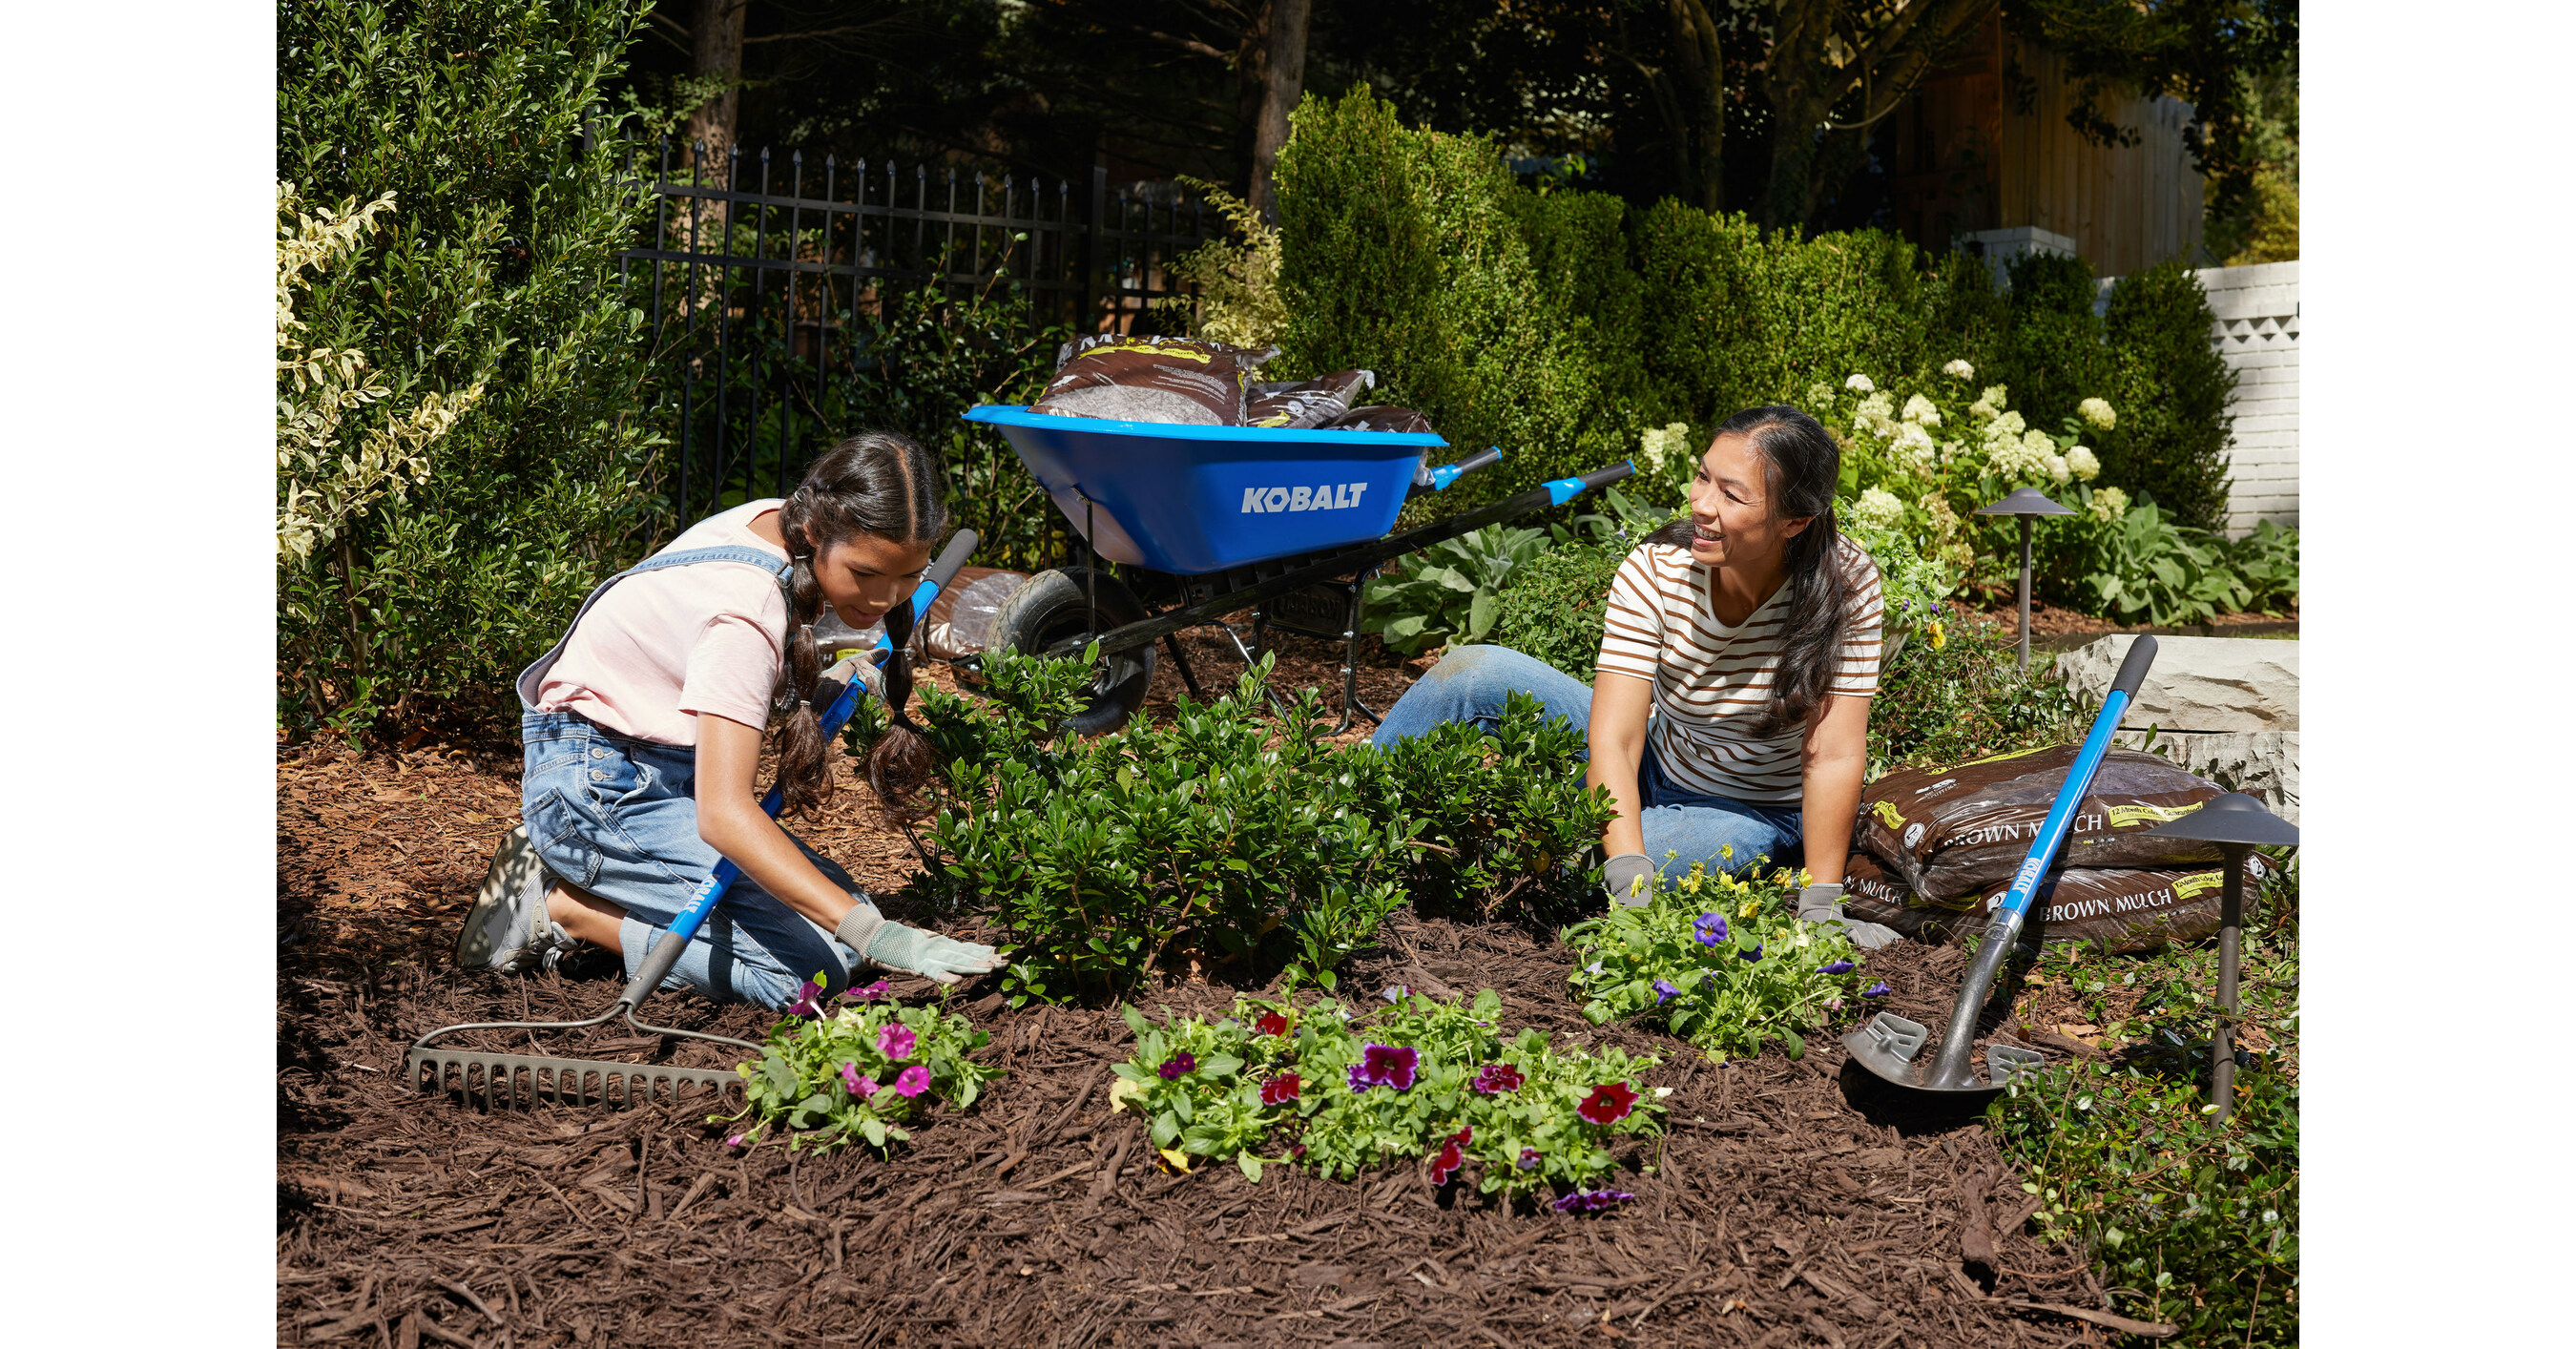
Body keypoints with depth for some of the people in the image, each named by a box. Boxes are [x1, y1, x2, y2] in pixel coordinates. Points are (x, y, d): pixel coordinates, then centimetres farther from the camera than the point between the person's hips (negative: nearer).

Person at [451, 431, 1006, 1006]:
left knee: (843, 915, 2)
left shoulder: (777, 521, -5)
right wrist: (878, 935, -46)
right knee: (816, 966, -20)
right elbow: (723, 815, -40)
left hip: (666, 772, 10)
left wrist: (815, 684, -2)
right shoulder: (747, 612, -31)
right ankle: (563, 906, -7)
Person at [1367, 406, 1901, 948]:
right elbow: (1613, 743, -27)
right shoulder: (1654, 570, -21)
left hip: (1755, 817, -3)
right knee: (1476, 671, -17)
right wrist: (1633, 888, -39)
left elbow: (1835, 756, -22)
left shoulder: (1847, 583, -24)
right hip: (1645, 778, 3)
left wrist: (1820, 912, -26)